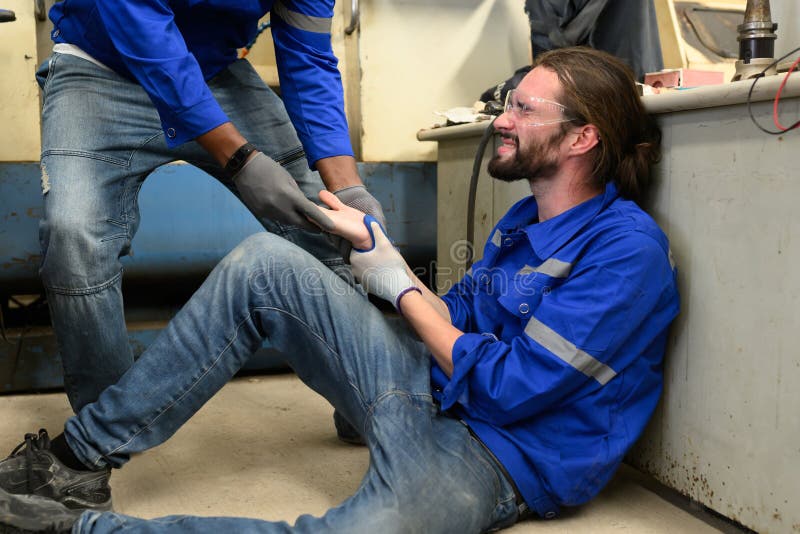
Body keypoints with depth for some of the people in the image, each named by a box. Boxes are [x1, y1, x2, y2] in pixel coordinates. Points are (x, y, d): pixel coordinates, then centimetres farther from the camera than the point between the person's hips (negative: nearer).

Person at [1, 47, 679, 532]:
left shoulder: (628, 248, -15)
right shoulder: (525, 219, 14)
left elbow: (507, 389, -20)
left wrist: (400, 287, -9)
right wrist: (376, 244, 10)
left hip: (494, 459, -8)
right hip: (429, 387, 8)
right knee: (263, 262, -4)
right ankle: (82, 457, -3)